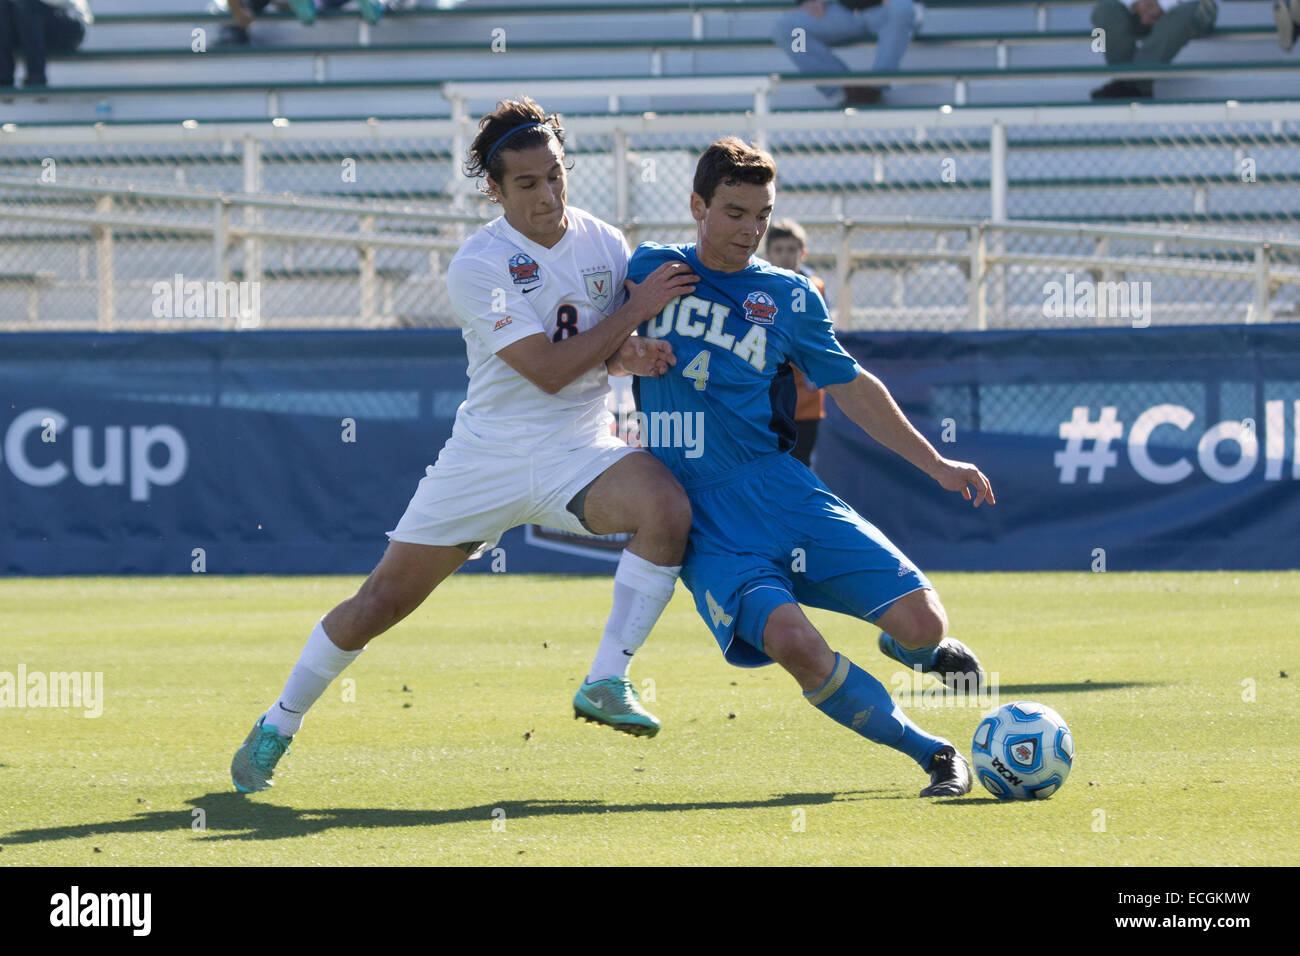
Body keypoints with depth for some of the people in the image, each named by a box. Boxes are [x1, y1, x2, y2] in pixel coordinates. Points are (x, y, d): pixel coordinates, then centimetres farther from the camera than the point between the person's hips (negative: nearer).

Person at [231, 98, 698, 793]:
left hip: (578, 455, 3)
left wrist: (631, 355, -14)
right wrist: (638, 307, -21)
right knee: (382, 601, 0)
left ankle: (606, 683, -18)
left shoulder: (604, 243, 0)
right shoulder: (477, 265, -15)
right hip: (488, 457, -3)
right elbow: (548, 370, -22)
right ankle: (279, 724, 23)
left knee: (668, 507, -29)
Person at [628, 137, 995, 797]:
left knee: (921, 622, -13)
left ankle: (914, 648, 29)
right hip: (699, 515, -1)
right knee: (788, 638, -29)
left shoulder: (789, 296, 9)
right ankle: (932, 754, -12)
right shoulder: (650, 268, 8)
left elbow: (849, 387, 17)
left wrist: (935, 465, 15)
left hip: (780, 489, 1)